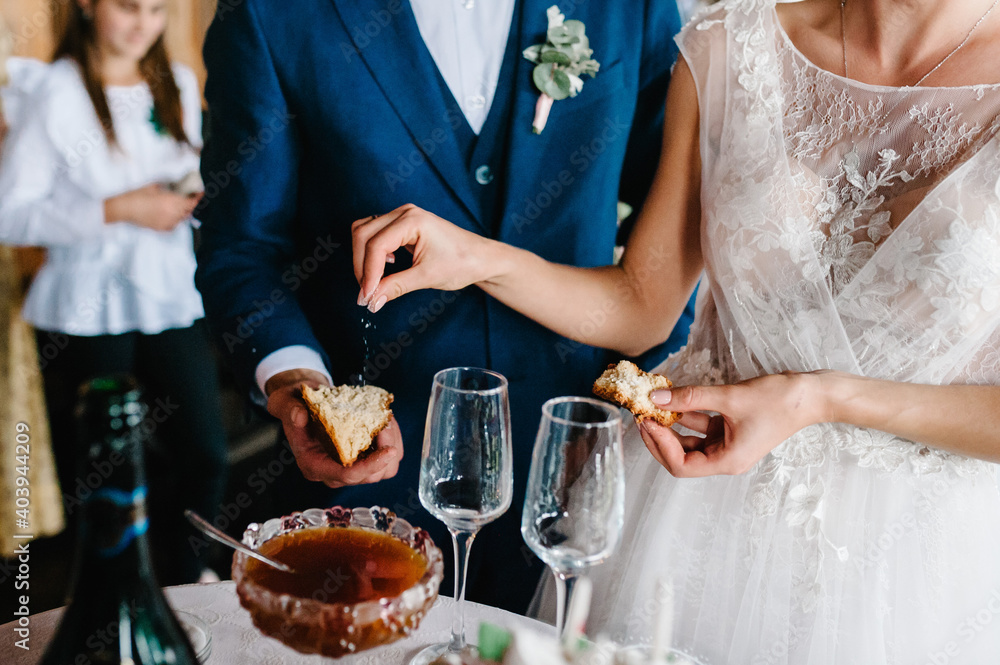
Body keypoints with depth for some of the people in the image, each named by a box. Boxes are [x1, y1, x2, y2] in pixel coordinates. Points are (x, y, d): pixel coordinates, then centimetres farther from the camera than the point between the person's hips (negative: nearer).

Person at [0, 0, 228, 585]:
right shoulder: (57, 93, -8)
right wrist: (116, 211, -19)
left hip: (172, 298, 5)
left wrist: (196, 192, -1)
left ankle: (179, 595, 24)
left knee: (204, 455, 1)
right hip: (88, 312, -4)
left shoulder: (180, 85, 10)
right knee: (98, 475, 4)